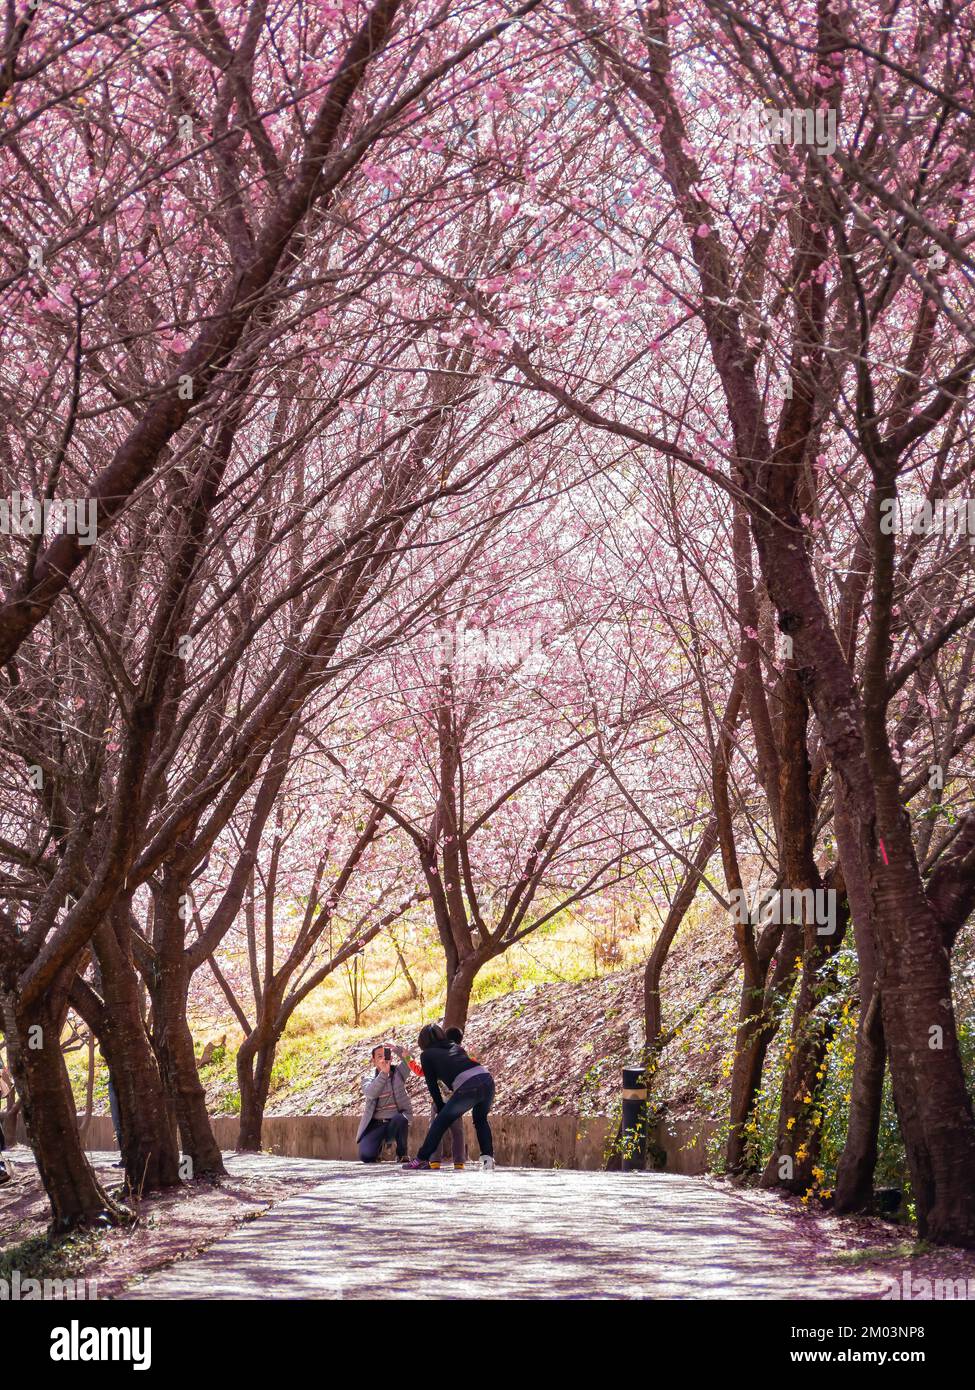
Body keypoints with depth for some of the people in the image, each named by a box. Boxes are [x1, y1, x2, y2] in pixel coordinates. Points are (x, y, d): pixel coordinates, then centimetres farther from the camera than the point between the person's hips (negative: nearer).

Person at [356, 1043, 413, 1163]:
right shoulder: (368, 1080, 6)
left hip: (396, 1122, 0)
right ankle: (379, 1145, 17)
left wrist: (396, 1049, -31)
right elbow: (371, 1093, -17)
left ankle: (402, 1153, -8)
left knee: (400, 1118, -37)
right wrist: (384, 1073, -28)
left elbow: (408, 1059, -12)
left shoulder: (398, 1072, 7)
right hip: (375, 1125, 0)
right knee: (366, 1156, -21)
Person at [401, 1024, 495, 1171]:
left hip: (468, 1087, -5)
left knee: (440, 1122, 9)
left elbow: (432, 1084, 18)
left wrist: (441, 1107, 30)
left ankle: (422, 1160, 11)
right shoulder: (456, 1047, 30)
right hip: (487, 1079, 5)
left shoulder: (427, 1055, 17)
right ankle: (487, 1157, 17)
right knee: (481, 1120, 28)